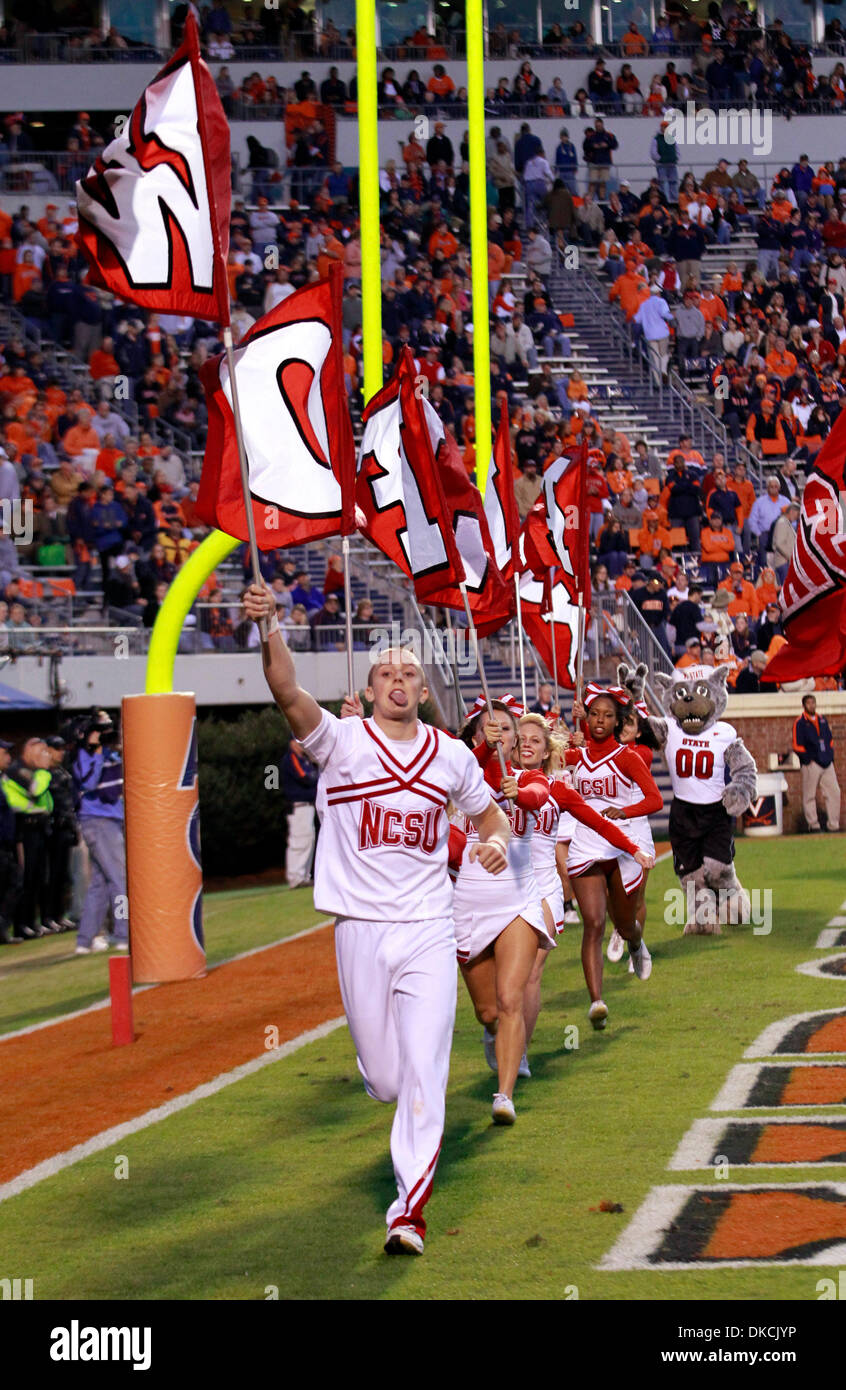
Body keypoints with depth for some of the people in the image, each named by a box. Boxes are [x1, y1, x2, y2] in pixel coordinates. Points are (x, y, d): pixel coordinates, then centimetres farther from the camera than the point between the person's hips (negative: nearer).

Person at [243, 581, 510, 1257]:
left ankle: (409, 1211, -5)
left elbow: (490, 812, 23)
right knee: (385, 1080, 6)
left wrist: (496, 840, -1)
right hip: (360, 929, -1)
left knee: (423, 1074, -9)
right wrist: (271, 627, -38)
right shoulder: (342, 740, -3)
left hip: (429, 929, 1)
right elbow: (288, 693, -20)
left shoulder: (451, 756, 6)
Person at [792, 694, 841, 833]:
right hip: (811, 764, -5)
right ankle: (813, 825, 4)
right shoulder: (800, 723, -3)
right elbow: (797, 746, -6)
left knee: (834, 792, 0)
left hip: (827, 763, 5)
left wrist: (830, 754, 11)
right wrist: (809, 759, -10)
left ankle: (834, 825, 5)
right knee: (810, 795, -1)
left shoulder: (822, 719, 15)